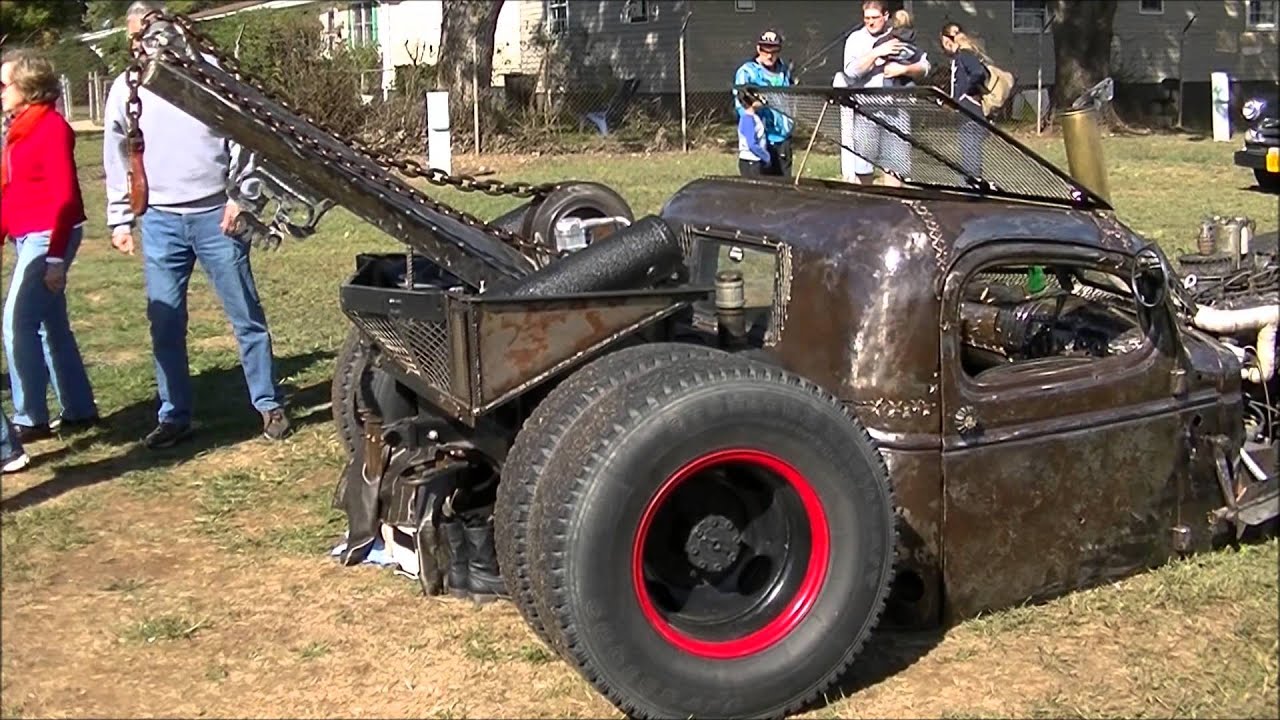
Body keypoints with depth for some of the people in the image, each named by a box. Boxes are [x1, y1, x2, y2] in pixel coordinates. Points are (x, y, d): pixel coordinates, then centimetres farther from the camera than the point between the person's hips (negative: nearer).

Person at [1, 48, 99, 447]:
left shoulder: (51, 127, -12)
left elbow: (64, 196, -16)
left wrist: (56, 257, -20)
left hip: (49, 236, -9)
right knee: (51, 324, 12)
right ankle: (79, 409, 21)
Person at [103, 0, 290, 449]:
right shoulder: (125, 88, 9)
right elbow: (117, 159, 14)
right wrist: (119, 219, 10)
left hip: (215, 215, -3)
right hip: (160, 222, 3)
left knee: (246, 316, 2)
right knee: (165, 325, 5)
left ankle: (269, 406, 12)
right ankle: (174, 416, 15)